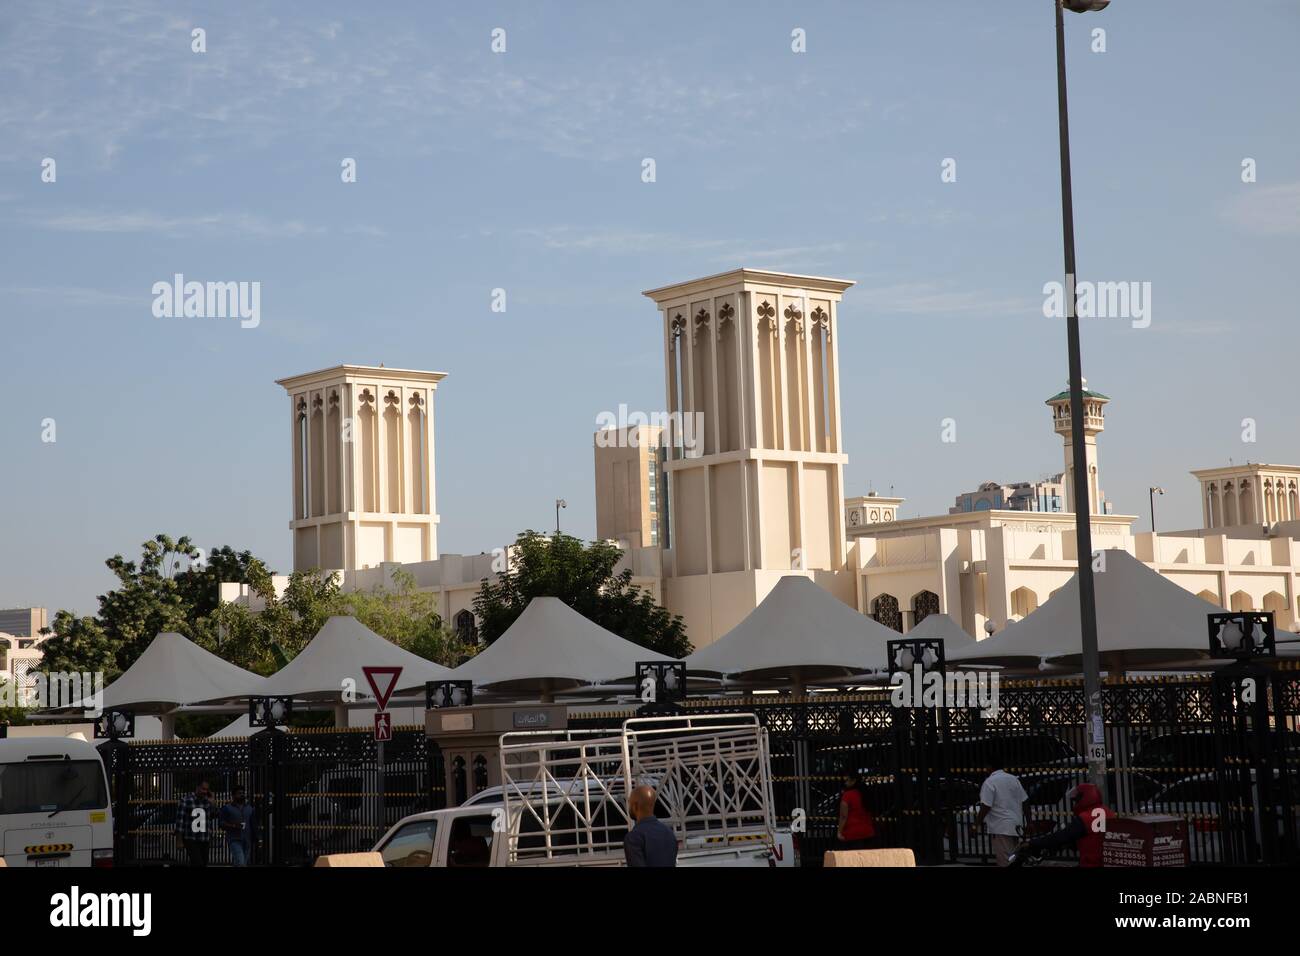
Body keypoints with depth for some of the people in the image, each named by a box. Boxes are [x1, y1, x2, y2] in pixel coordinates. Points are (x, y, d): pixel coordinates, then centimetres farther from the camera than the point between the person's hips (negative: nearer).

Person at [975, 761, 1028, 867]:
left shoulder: (989, 782, -11)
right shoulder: (1014, 779, 11)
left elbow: (985, 807, -18)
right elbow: (1023, 801, 11)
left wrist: (977, 824, -11)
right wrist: (1023, 822, 20)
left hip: (1001, 827, -8)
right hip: (1015, 825, 8)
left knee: (1005, 861, -7)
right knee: (1014, 859, 15)